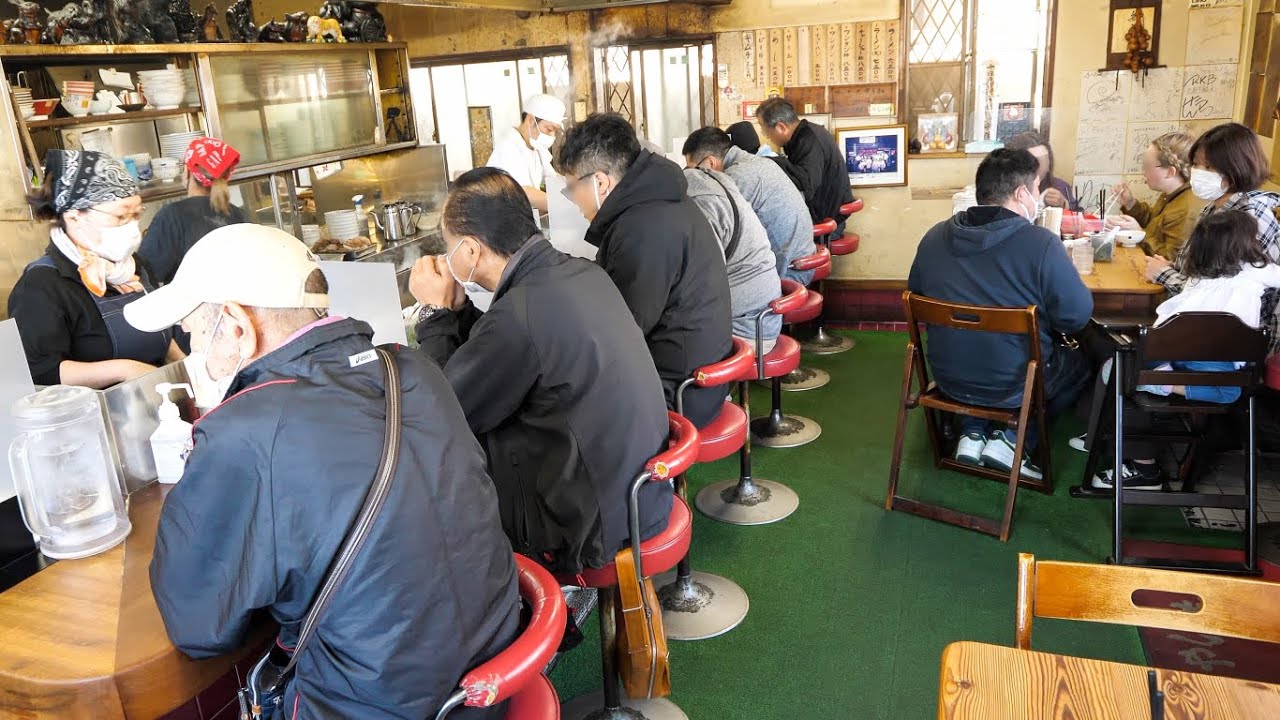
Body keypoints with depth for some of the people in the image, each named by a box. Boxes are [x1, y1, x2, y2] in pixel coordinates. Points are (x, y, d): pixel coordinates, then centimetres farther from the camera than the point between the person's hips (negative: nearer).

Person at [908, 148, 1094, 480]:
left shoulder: (935, 237, -4)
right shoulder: (1040, 243, -19)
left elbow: (917, 296, 9)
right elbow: (1077, 316, -14)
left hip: (948, 378, 4)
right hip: (1013, 385, -4)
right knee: (1081, 363, 25)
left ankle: (972, 434, 20)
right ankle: (1013, 439, 12)